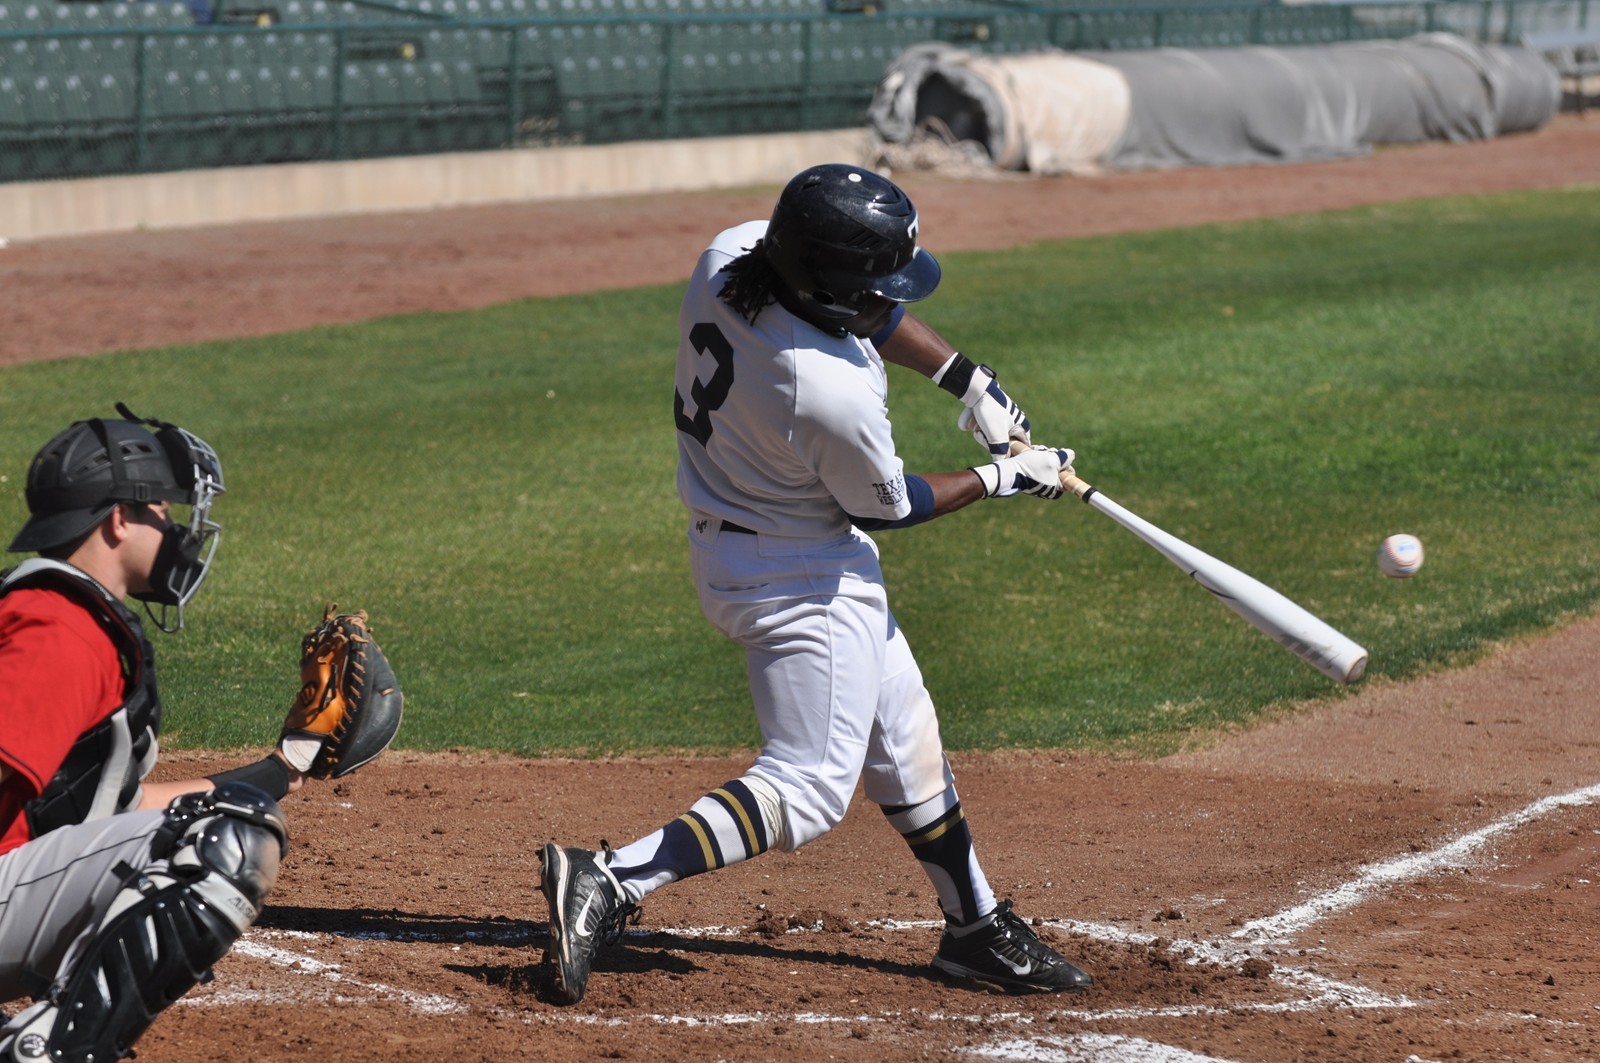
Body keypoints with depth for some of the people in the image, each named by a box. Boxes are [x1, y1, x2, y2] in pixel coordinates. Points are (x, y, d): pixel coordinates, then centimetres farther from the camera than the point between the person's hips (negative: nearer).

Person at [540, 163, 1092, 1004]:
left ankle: (975, 927, 36)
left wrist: (967, 380, 4)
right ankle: (610, 883, -17)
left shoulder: (730, 256, -15)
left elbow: (861, 305, 7)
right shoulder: (834, 397, -35)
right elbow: (886, 507, -14)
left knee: (901, 735, 22)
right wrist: (1003, 478, 0)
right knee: (810, 786, -7)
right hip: (803, 580, -10)